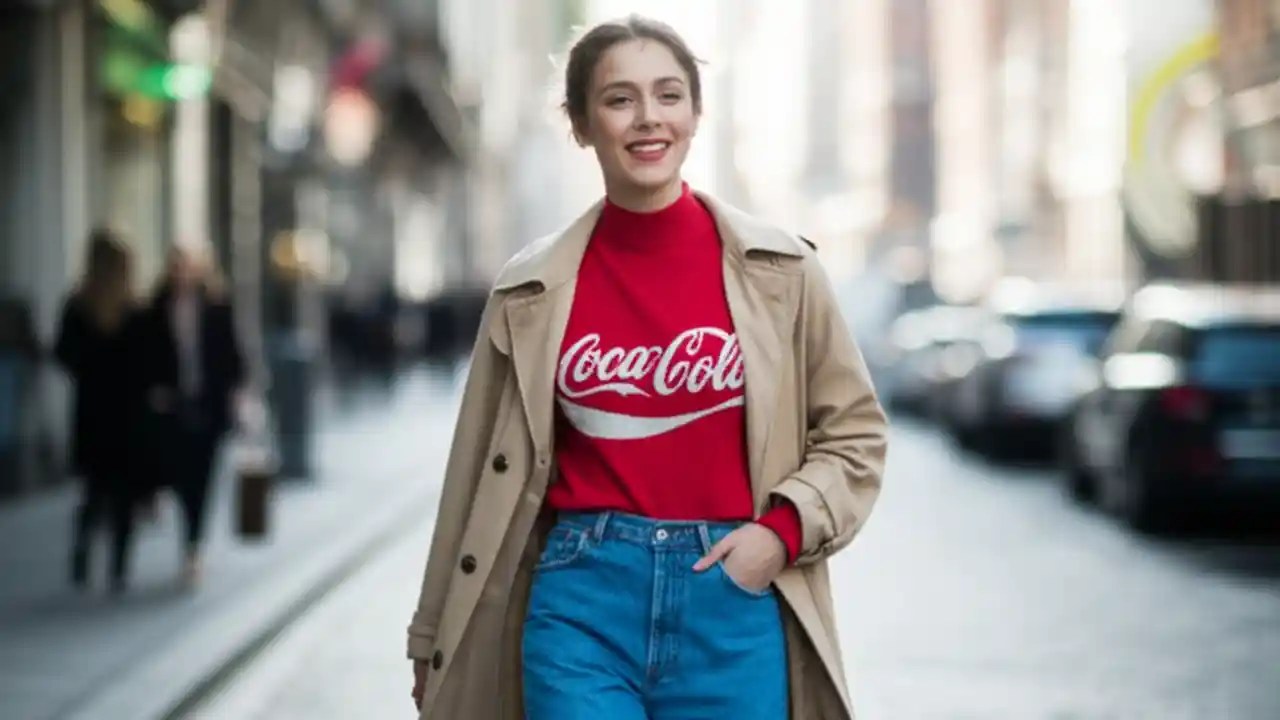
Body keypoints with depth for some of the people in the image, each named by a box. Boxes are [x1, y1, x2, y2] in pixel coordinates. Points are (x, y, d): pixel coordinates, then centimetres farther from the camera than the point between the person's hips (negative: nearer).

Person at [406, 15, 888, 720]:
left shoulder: (778, 269, 1)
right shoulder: (533, 290, 2)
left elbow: (853, 431, 9)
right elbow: (485, 472, 8)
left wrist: (784, 529, -9)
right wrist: (435, 642, 11)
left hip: (731, 602, 1)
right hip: (583, 600, 0)